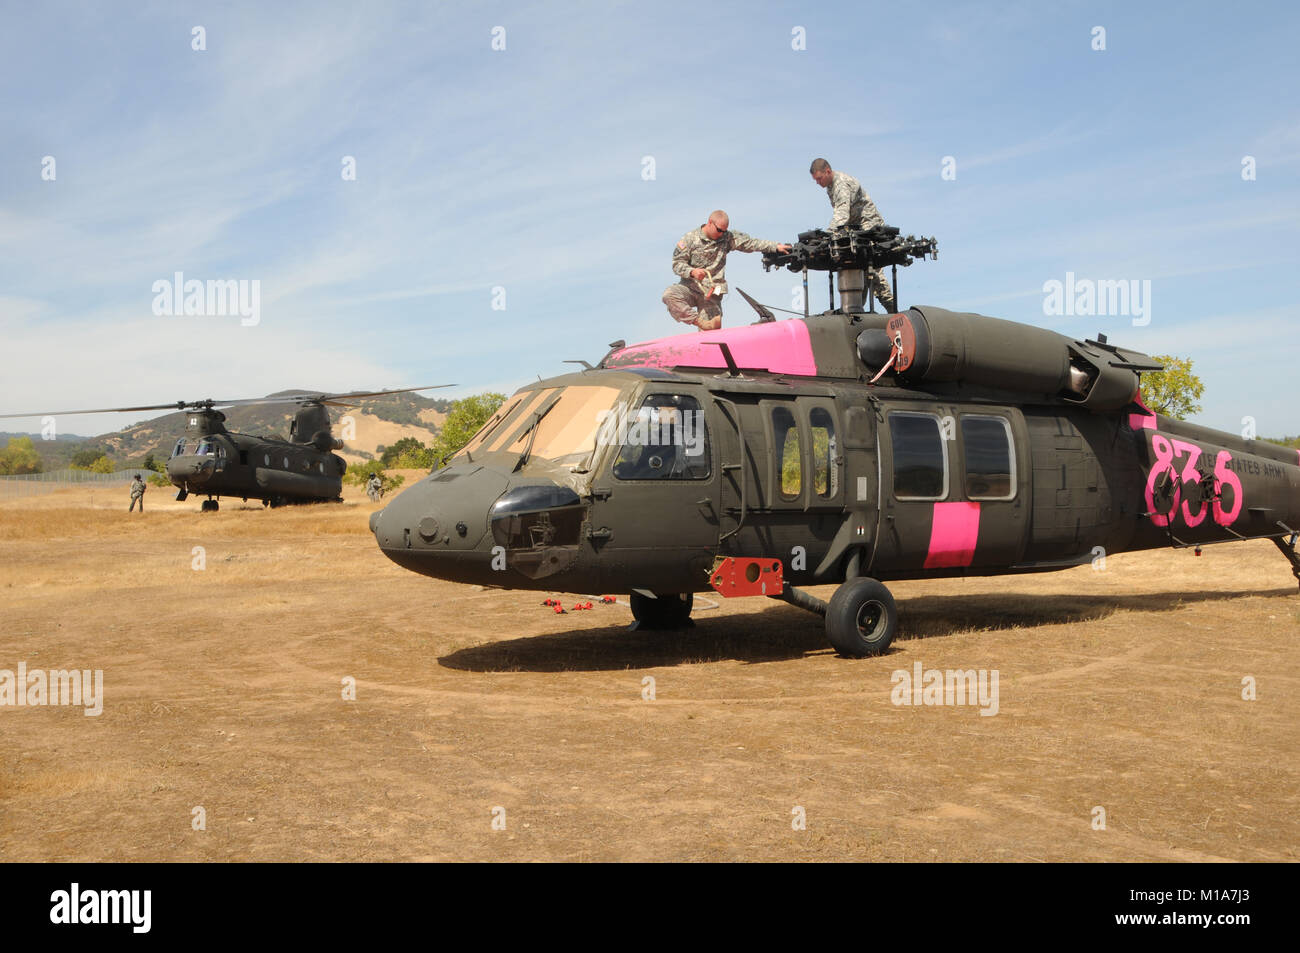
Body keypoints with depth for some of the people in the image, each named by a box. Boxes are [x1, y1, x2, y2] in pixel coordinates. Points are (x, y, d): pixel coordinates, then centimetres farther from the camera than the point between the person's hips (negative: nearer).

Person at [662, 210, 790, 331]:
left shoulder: (727, 237, 8)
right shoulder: (690, 238, 0)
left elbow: (751, 243, 8)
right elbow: (677, 264, -3)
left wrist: (776, 247, 2)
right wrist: (692, 271, -21)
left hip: (712, 292, 1)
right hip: (690, 287, -1)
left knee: (712, 328, -14)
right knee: (669, 294, -31)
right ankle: (697, 320, -29)